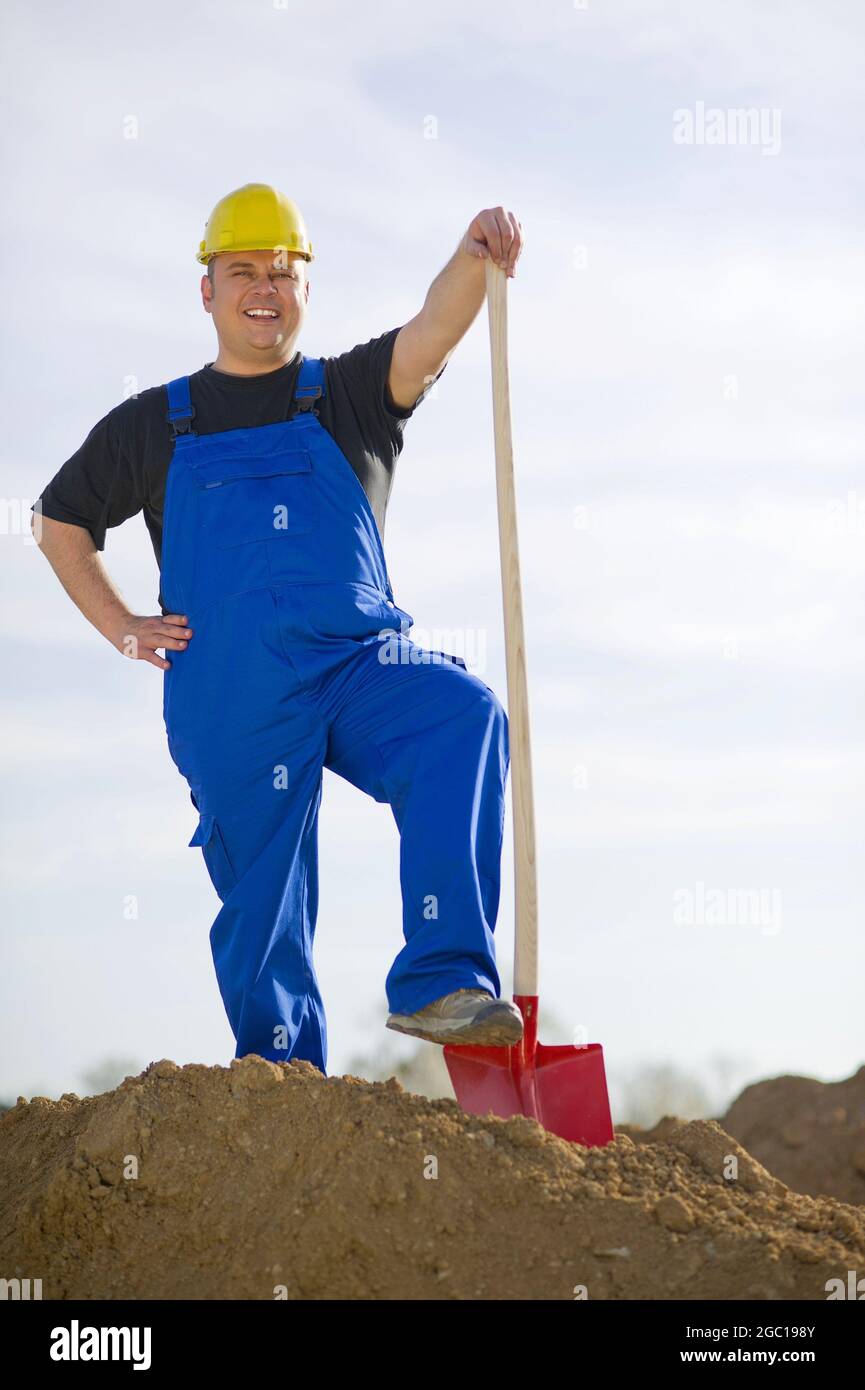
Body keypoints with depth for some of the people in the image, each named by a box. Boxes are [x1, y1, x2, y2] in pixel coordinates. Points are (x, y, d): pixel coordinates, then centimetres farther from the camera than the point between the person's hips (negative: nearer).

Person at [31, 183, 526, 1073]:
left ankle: (440, 981, -33)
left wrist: (475, 257, -31)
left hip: (359, 665, -1)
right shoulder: (153, 425, 14)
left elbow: (433, 332, -9)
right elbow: (58, 522, 25)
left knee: (464, 718, -30)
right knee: (262, 905, 1)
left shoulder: (350, 396, 11)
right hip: (231, 698, 1)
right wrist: (121, 629, 11)